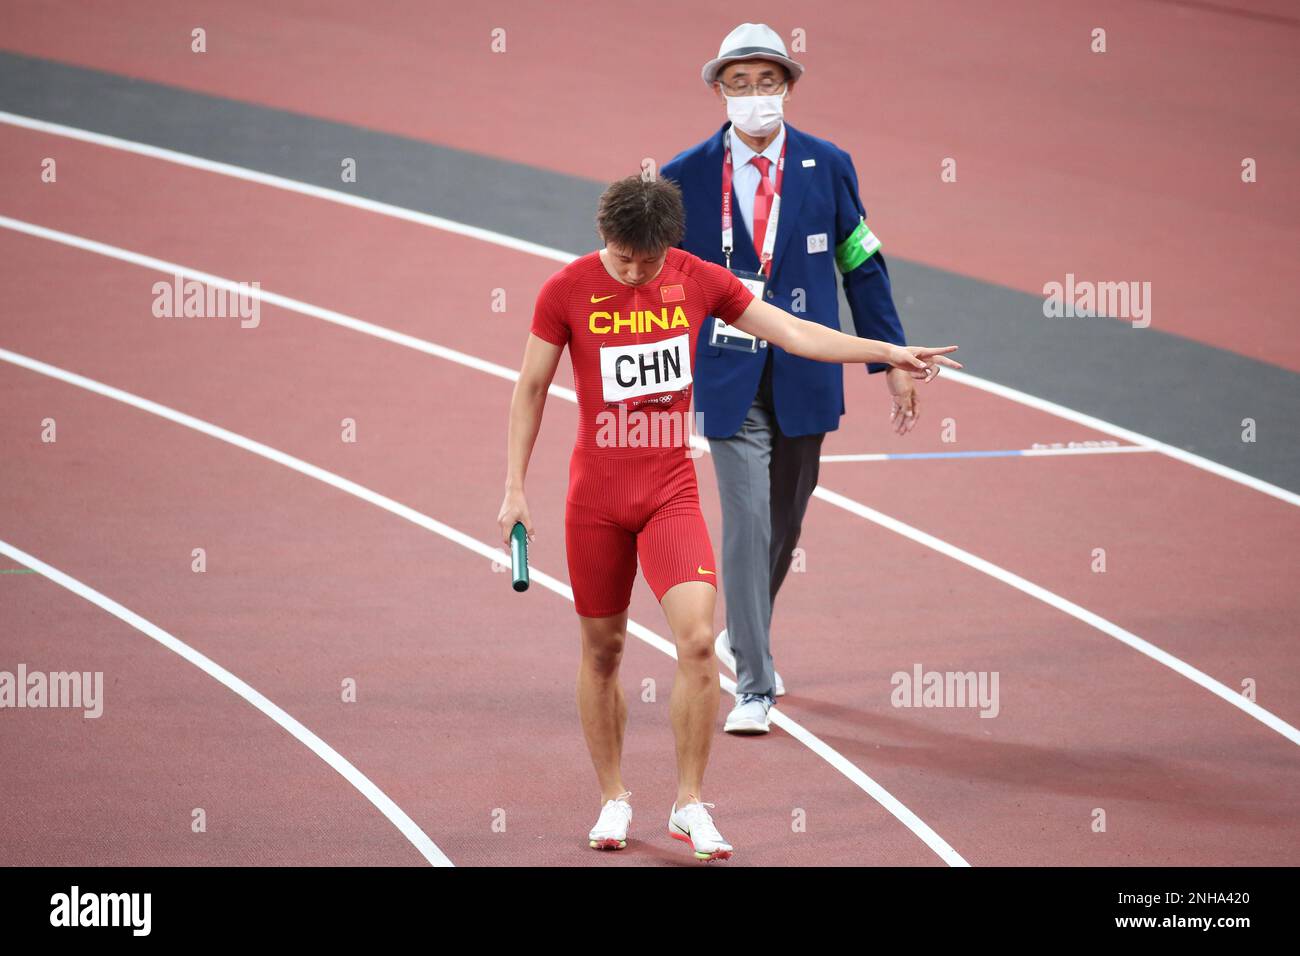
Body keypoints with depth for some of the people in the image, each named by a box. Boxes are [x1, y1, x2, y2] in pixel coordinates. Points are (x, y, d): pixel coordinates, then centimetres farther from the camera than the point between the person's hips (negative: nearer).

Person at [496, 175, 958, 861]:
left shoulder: (700, 281, -2)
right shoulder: (566, 291, -7)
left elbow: (794, 334, 5)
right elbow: (530, 388, 2)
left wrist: (893, 352, 2)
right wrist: (514, 488, 0)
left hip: (671, 490, 1)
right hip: (595, 495, -1)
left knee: (697, 639, -16)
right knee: (601, 650, 7)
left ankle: (689, 805, -5)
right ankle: (613, 799, 25)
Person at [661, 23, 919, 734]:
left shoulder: (828, 167, 1)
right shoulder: (685, 178, -2)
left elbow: (862, 267, 6)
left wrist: (892, 361, 4)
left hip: (805, 375, 3)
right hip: (728, 378, -2)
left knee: (786, 518, 15)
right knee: (747, 521, -11)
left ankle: (742, 635, 40)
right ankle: (754, 686, -8)